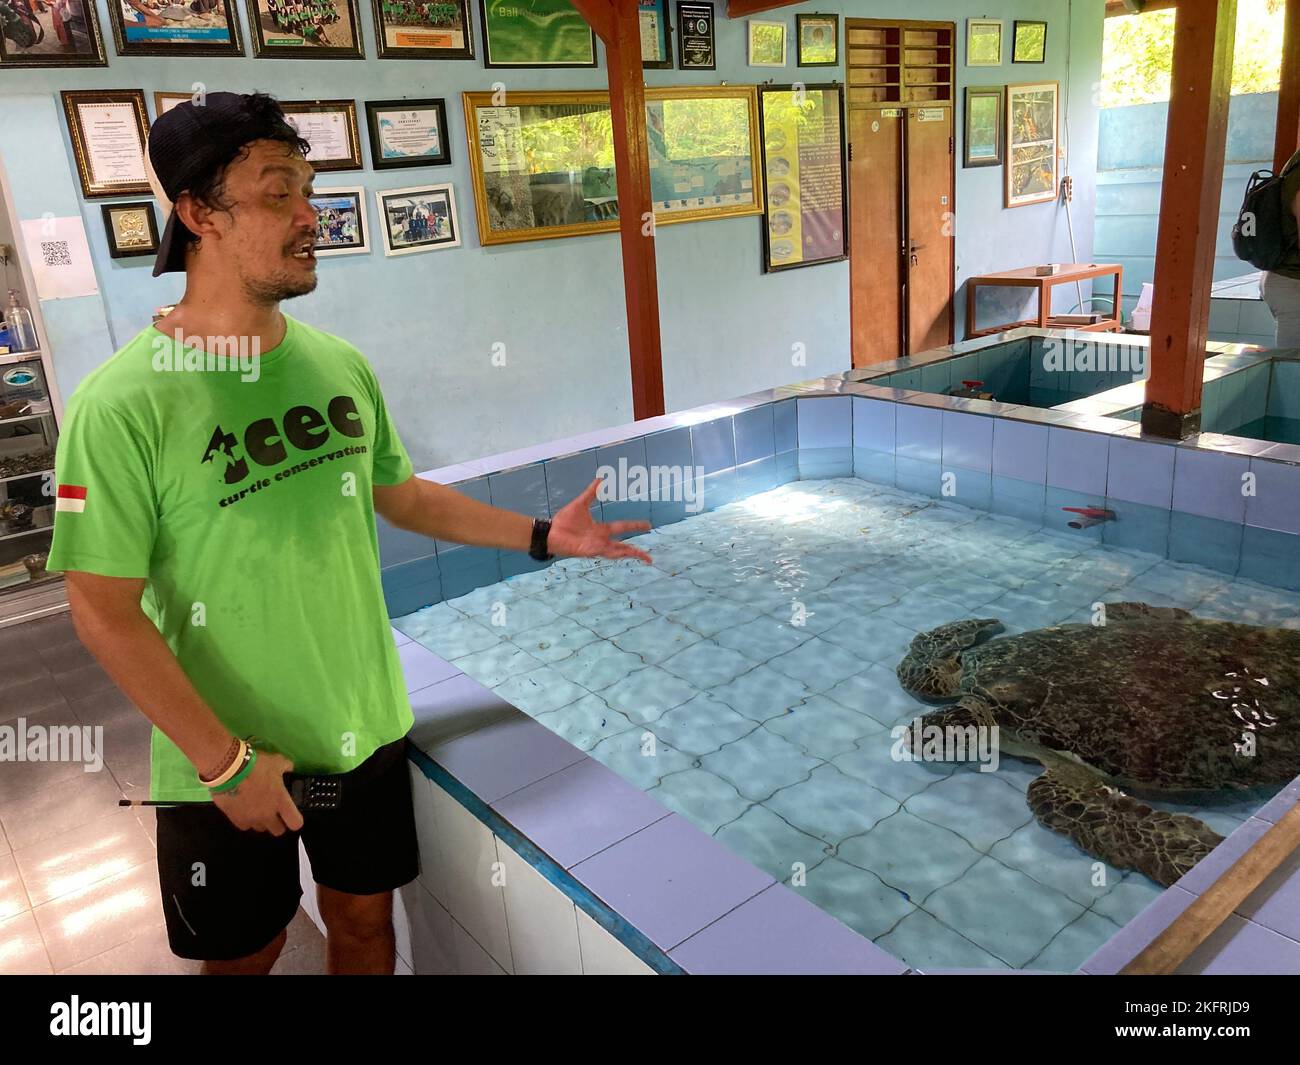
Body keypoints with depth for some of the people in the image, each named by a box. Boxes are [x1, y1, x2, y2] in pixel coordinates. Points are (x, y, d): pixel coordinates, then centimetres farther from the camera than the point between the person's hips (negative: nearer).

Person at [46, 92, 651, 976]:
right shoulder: (125, 404, -20)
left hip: (367, 729, 4)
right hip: (229, 759, -4)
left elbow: (397, 494, 10)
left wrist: (540, 536, 6)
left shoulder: (340, 364, -3)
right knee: (245, 949, 19)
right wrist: (223, 761, -16)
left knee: (365, 917, 21)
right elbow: (105, 610, -17)